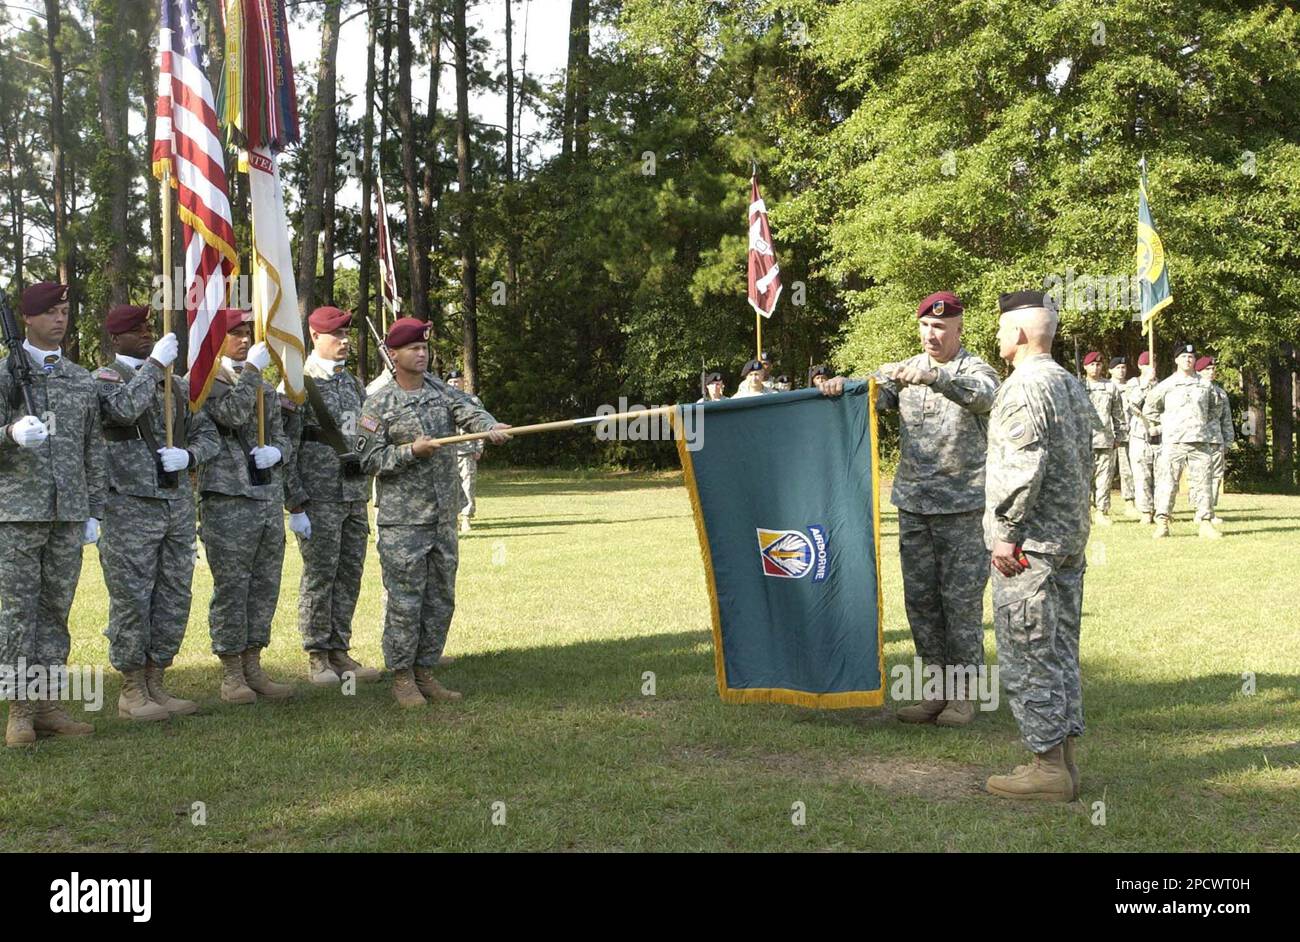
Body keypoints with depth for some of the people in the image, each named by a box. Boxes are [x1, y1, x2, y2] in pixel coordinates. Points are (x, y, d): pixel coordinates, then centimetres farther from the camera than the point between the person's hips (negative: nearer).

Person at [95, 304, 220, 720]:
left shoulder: (176, 383, 16)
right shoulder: (105, 378, -2)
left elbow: (208, 433, 15)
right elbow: (124, 409, -25)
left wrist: (189, 455, -5)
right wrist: (153, 364, -20)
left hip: (178, 503, 6)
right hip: (130, 506, -6)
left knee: (174, 599, 9)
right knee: (132, 600, -2)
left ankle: (156, 684, 21)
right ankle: (132, 692, 9)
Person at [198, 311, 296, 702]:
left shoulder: (264, 387, 18)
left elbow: (281, 435, 19)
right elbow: (233, 414, -21)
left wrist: (277, 452, -3)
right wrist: (251, 369, -14)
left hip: (269, 497, 7)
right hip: (228, 500, -7)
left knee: (265, 586, 10)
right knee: (231, 588, -2)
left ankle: (253, 666, 20)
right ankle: (231, 673, 8)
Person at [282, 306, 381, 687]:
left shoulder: (355, 384, 15)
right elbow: (284, 450, -10)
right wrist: (295, 505, -14)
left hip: (356, 495, 7)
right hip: (319, 497, -6)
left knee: (350, 575, 9)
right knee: (320, 575, -2)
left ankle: (340, 650, 18)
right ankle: (318, 657, 8)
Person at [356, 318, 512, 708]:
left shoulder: (440, 391, 9)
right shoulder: (379, 405, -5)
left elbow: (469, 411, -7)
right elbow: (368, 459, -7)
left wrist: (490, 426, -29)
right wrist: (412, 450, -18)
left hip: (443, 515, 6)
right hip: (402, 519, -6)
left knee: (441, 598, 10)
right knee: (405, 599, -3)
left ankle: (424, 672, 21)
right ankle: (401, 678, 9)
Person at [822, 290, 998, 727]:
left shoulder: (975, 370, -3)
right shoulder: (905, 370, 10)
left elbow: (984, 395, -26)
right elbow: (872, 393, -5)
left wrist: (935, 377, -43)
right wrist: (841, 387, -27)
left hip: (963, 506, -5)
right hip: (913, 505, 5)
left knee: (962, 598, -1)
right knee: (920, 599, 8)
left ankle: (964, 693, 10)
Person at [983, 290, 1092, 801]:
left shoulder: (1025, 387, -14)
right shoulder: (1074, 386, 16)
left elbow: (1024, 466, -23)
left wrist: (1006, 533, -17)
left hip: (1029, 546, -10)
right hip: (1071, 539, 10)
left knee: (1026, 657, -3)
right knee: (1059, 650, 13)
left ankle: (1047, 767, 1)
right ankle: (1064, 760, 19)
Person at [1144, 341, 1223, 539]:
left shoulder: (1205, 385, 12)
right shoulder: (1165, 385, 5)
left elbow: (1217, 407, 27)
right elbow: (1149, 409, 13)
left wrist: (1208, 425, 15)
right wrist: (1164, 425, 6)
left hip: (1200, 441, 2)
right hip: (1173, 442, -2)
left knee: (1202, 482, 2)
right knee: (1167, 482, -7)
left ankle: (1205, 523, 5)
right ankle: (1162, 523, -5)